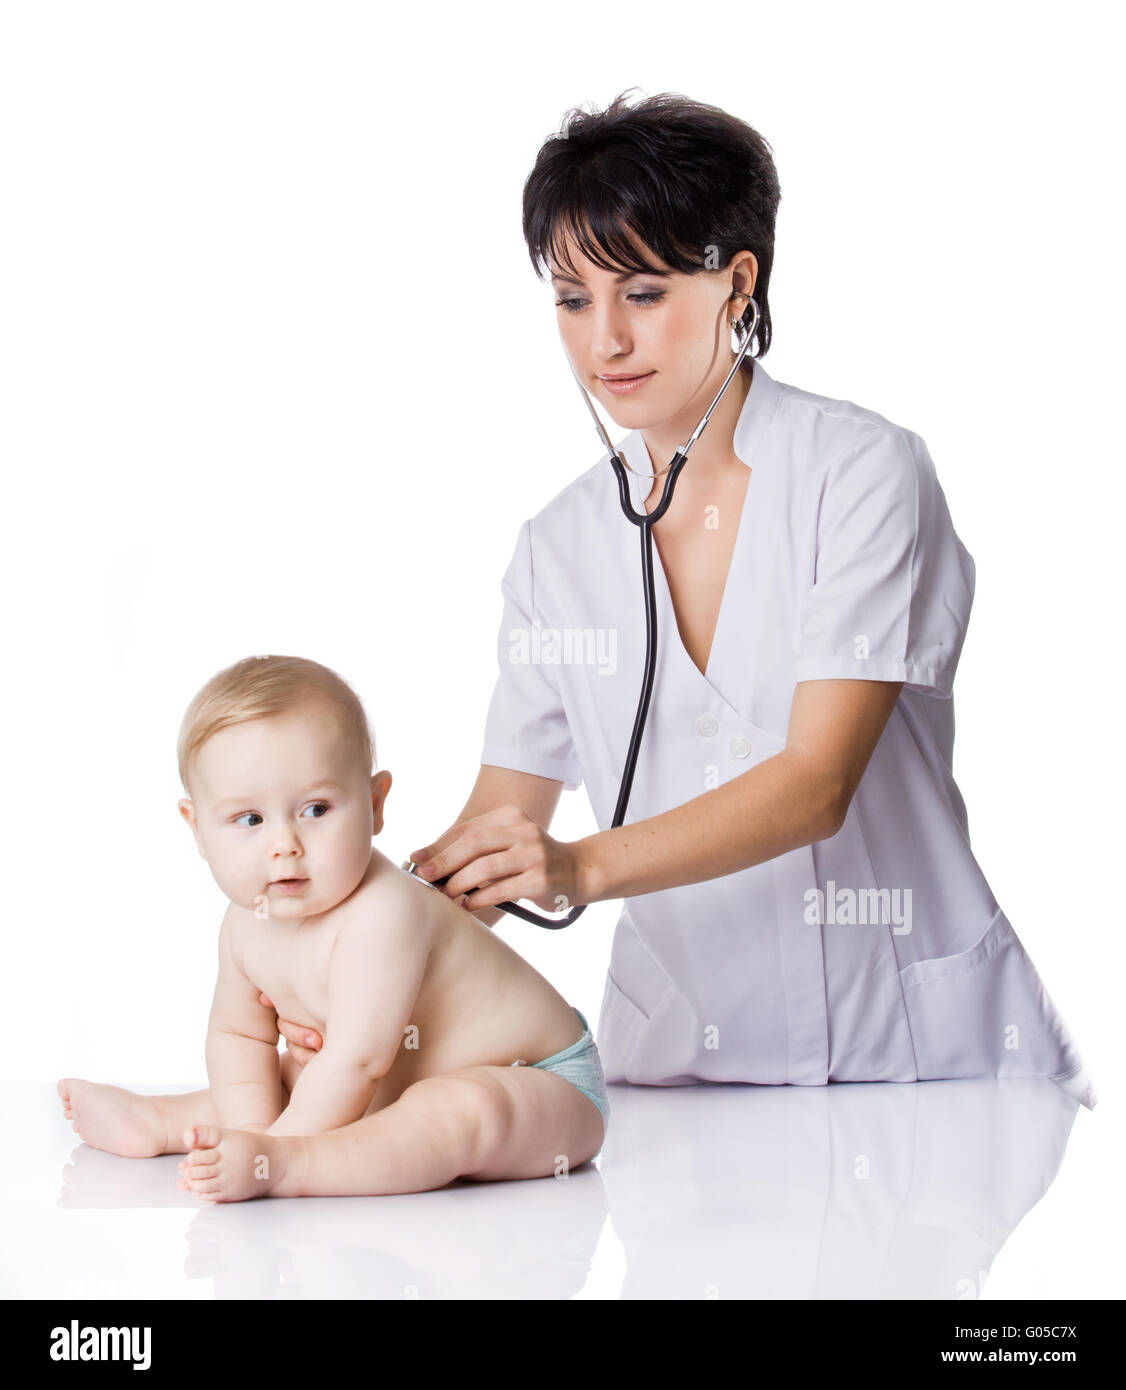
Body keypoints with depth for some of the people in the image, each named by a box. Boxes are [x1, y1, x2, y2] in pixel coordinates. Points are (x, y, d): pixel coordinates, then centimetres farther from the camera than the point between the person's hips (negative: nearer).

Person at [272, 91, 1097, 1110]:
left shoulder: (863, 472, -6)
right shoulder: (560, 546, 8)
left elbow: (816, 781, -16)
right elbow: (501, 815, 8)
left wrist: (582, 867, -29)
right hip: (682, 1059, 4)